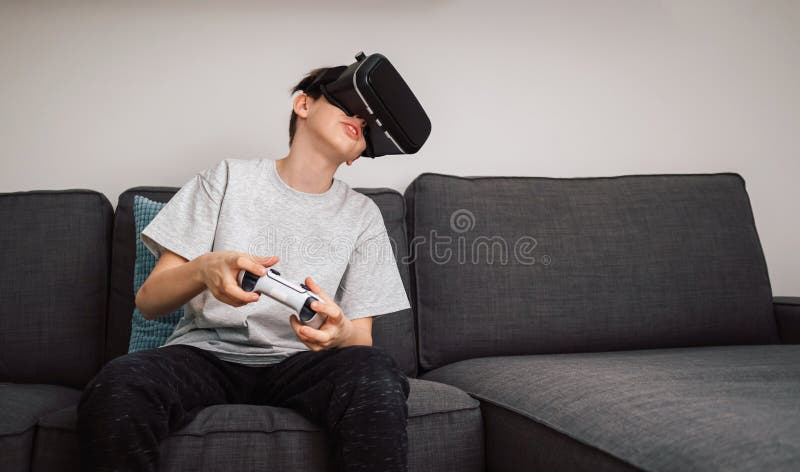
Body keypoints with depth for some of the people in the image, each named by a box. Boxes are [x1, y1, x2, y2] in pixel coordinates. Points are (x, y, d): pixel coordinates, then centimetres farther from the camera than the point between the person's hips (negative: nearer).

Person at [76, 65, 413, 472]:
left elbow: (361, 339, 3)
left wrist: (339, 332, -23)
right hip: (207, 352, 0)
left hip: (299, 363, 1)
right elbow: (148, 301, -1)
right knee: (117, 385, -33)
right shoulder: (227, 178, 3)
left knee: (375, 374, -33)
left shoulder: (362, 215, 8)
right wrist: (204, 270, -24)